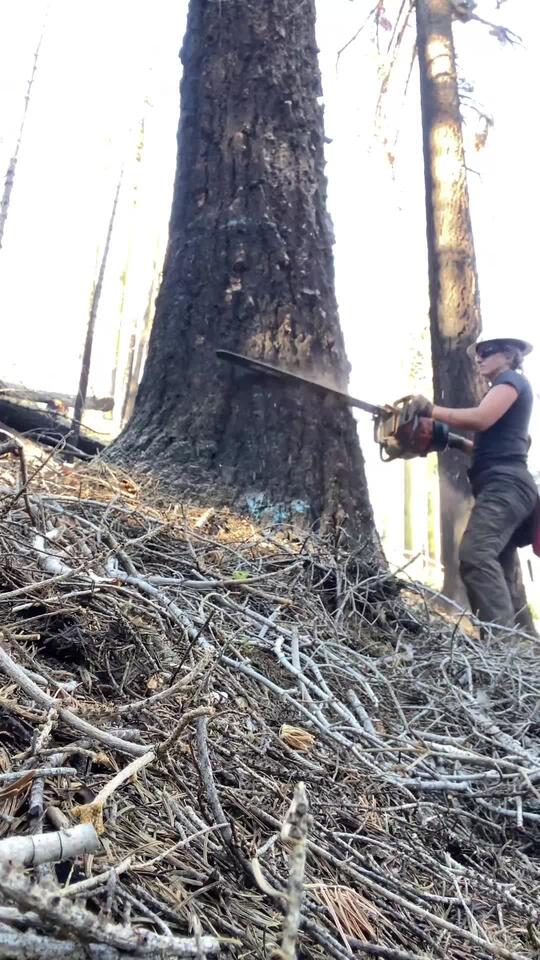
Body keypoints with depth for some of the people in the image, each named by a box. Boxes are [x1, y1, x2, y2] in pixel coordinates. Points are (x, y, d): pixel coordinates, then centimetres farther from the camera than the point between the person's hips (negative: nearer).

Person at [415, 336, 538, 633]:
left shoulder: (512, 380, 0)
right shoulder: (504, 389, 30)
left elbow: (481, 419, -18)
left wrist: (430, 410, -10)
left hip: (504, 484, -11)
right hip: (503, 487, 11)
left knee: (476, 556, -27)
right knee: (504, 572, 10)